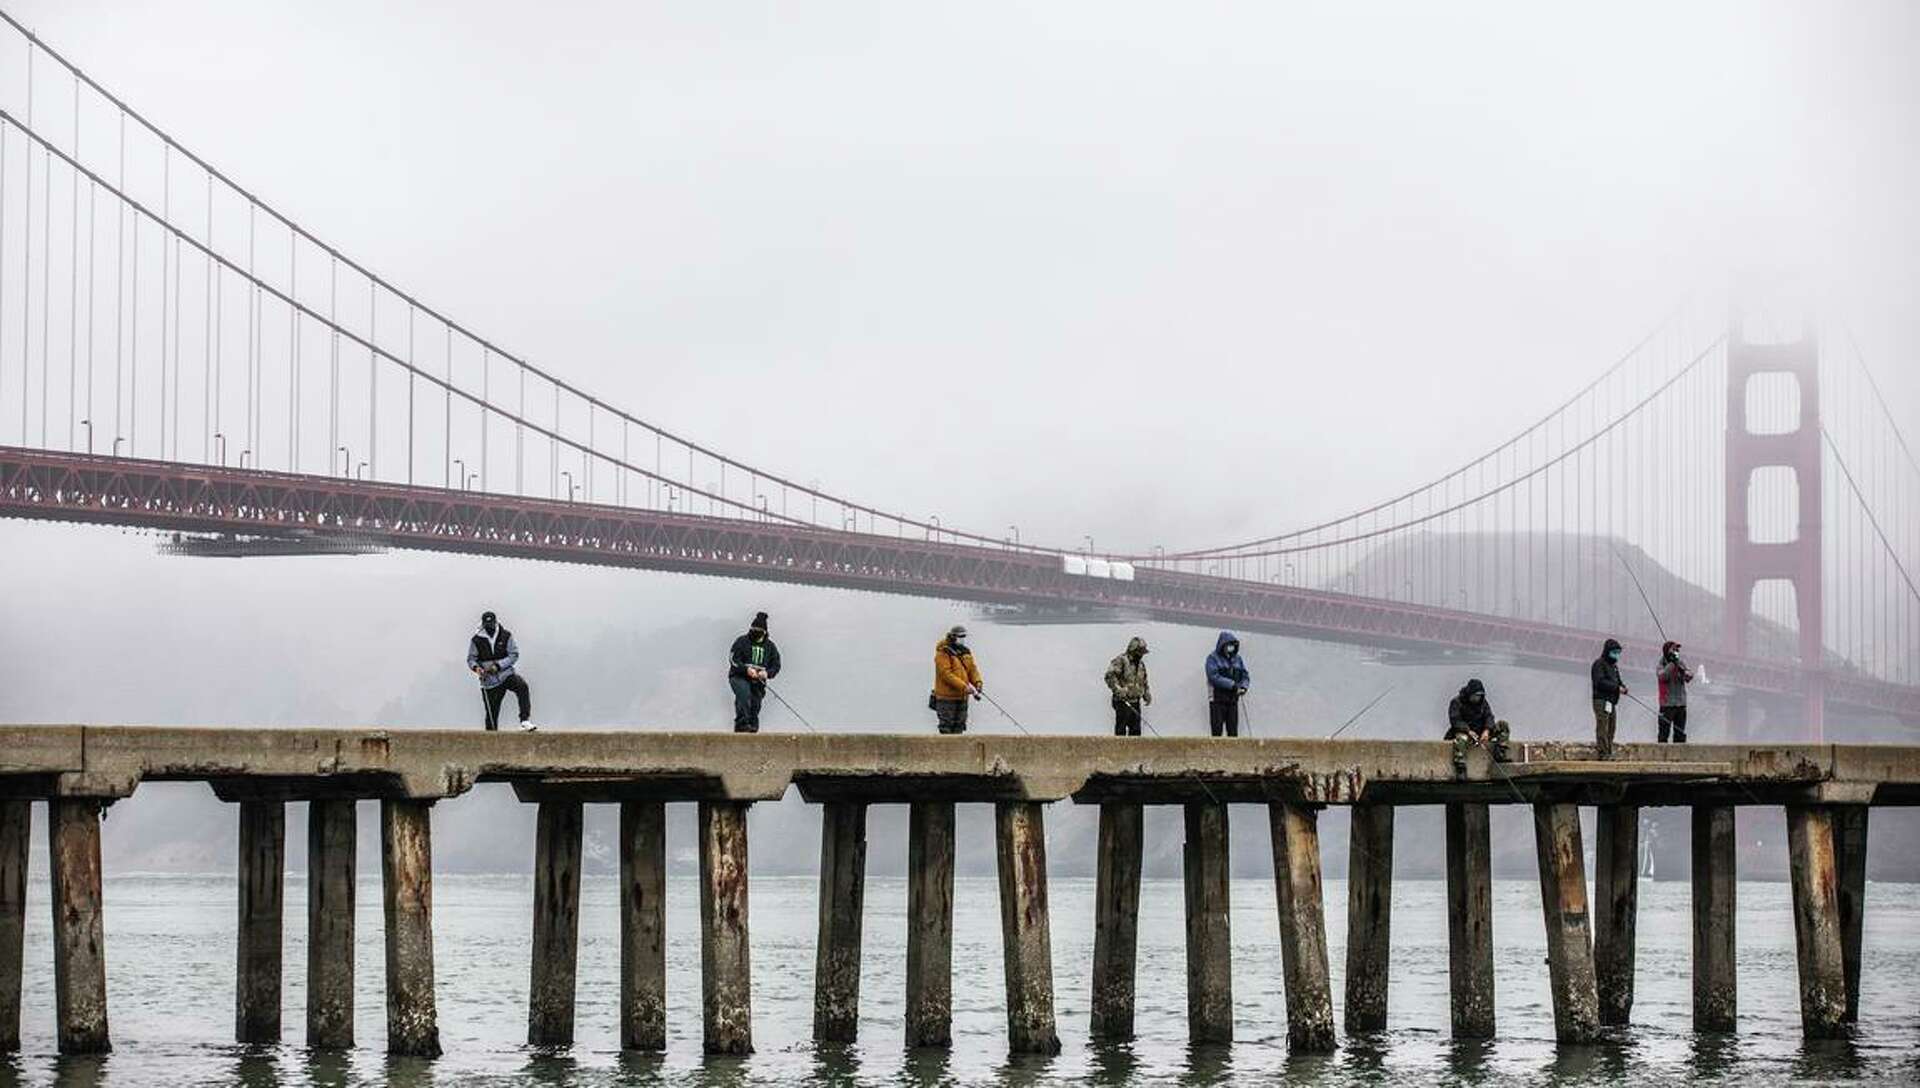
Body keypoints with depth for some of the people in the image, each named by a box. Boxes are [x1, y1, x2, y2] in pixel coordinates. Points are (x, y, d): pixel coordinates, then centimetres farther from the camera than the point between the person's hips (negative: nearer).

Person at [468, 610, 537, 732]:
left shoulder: (506, 636, -2)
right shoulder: (476, 640, 0)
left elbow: (514, 655, -4)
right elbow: (471, 659, 7)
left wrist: (498, 665, -17)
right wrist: (476, 667, -16)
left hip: (505, 673, 0)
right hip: (489, 680, 0)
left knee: (522, 686, -30)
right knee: (492, 713, 0)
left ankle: (525, 721, -34)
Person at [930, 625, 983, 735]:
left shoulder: (965, 652, 12)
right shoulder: (943, 653, -12)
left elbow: (972, 669, 12)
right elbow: (946, 674, -20)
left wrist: (977, 682, -9)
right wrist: (964, 686, -26)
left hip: (962, 697, 7)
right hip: (946, 697, -7)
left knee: (959, 727, 11)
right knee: (946, 729, -5)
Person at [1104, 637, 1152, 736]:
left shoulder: (1141, 664, 17)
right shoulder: (1121, 661, -8)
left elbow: (1144, 682, 28)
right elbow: (1110, 676, -18)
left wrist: (1147, 695, 14)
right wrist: (1118, 690, -26)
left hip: (1135, 703, 8)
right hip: (1123, 702, -7)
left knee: (1136, 730, 6)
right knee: (1121, 730, -8)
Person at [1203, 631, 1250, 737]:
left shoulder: (1237, 658, 13)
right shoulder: (1213, 658, -4)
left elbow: (1245, 675, 12)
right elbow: (1214, 677, -17)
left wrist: (1243, 686, -10)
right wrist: (1232, 685, -23)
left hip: (1232, 700, 5)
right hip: (1217, 700, -5)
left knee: (1233, 731, 3)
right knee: (1217, 730, -5)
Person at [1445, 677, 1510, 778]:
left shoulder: (1482, 702, 12)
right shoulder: (1457, 702, -5)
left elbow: (1489, 717, 1)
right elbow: (1455, 720, -15)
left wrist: (1486, 731, -20)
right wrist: (1469, 731, -28)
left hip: (1481, 732, 6)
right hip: (1464, 731, -6)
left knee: (1502, 725, -6)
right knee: (1461, 740, -42)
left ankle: (1500, 755, -17)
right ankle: (1460, 770, -44)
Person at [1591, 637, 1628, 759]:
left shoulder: (1614, 665, 22)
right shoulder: (1599, 663, -6)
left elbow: (1617, 681, 25)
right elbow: (1600, 682, -17)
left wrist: (1623, 686, 1)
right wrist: (1617, 687, -19)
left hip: (1612, 702, 9)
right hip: (1602, 700, -9)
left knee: (1610, 730, 8)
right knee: (1603, 728, -11)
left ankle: (1609, 753, 11)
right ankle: (1603, 753, -13)